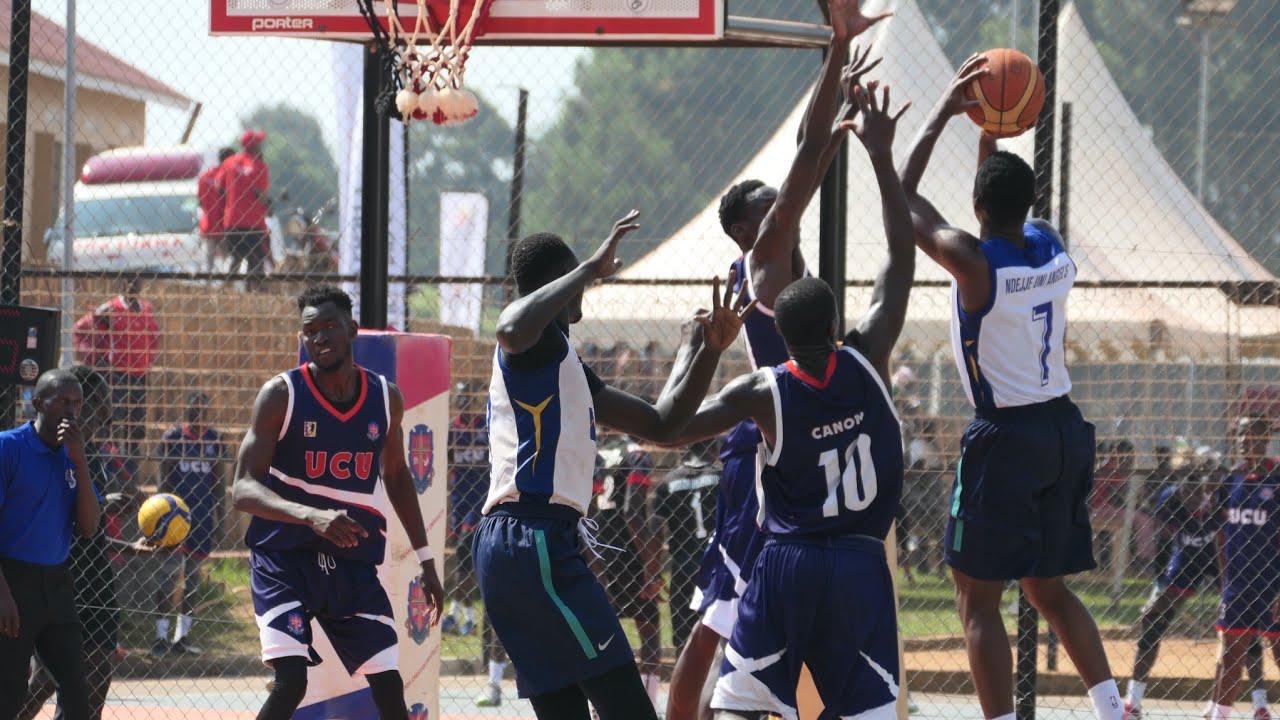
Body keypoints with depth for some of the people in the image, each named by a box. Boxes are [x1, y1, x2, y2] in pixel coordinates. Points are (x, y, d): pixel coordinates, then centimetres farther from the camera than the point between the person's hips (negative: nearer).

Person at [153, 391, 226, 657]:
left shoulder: (214, 439, 5)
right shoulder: (172, 436, -3)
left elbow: (218, 480, 10)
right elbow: (164, 479, -4)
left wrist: (219, 514, 6)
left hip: (203, 514, 4)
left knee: (194, 575, 8)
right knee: (170, 573, -9)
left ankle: (182, 635, 15)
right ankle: (161, 636, -8)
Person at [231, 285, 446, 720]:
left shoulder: (386, 398, 3)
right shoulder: (281, 395, -11)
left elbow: (396, 475, 19)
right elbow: (243, 489, -18)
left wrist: (425, 560, 18)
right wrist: (311, 516, -35)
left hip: (353, 564, 4)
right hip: (284, 558, -4)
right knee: (291, 681, -20)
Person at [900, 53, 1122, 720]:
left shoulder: (973, 262, -17)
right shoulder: (1053, 248, 1)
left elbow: (902, 198, -5)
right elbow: (1011, 205, 25)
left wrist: (942, 114, 0)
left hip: (1006, 437, -7)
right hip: (1064, 428, 7)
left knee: (978, 600, -2)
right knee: (1049, 588, 19)